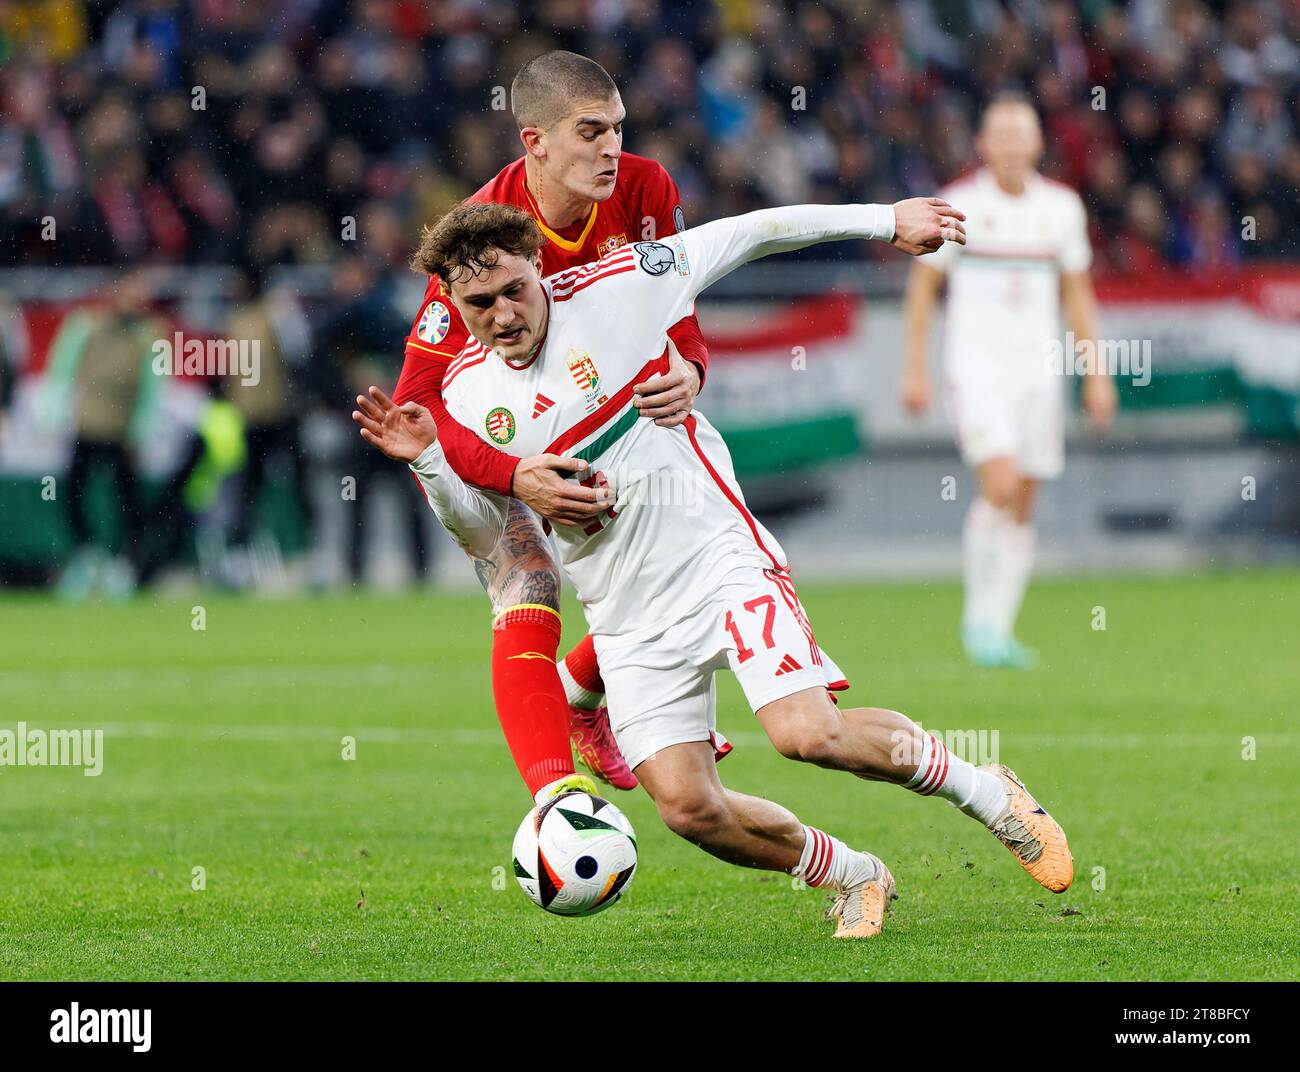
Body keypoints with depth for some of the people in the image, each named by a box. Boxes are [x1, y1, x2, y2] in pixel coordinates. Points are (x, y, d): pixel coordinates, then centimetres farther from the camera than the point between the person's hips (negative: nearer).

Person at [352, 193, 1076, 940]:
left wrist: (883, 221, 3)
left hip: (720, 559, -4)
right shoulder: (467, 389, 2)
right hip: (629, 619, 4)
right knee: (688, 806, -10)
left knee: (808, 734, -23)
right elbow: (484, 531, 9)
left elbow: (748, 235, 0)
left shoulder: (611, 290, -8)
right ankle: (855, 877, 15)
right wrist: (428, 459, -9)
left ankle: (984, 792, 3)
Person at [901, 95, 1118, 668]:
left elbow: (1077, 293, 14)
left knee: (1022, 511, 4)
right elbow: (922, 286, 2)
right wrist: (915, 368, -3)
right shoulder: (959, 205, -4)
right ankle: (978, 617, -4)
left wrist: (1097, 374, 9)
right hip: (975, 365, -4)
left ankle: (998, 629, 13)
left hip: (1038, 367, 4)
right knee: (1001, 486, -19)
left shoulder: (1061, 207, 6)